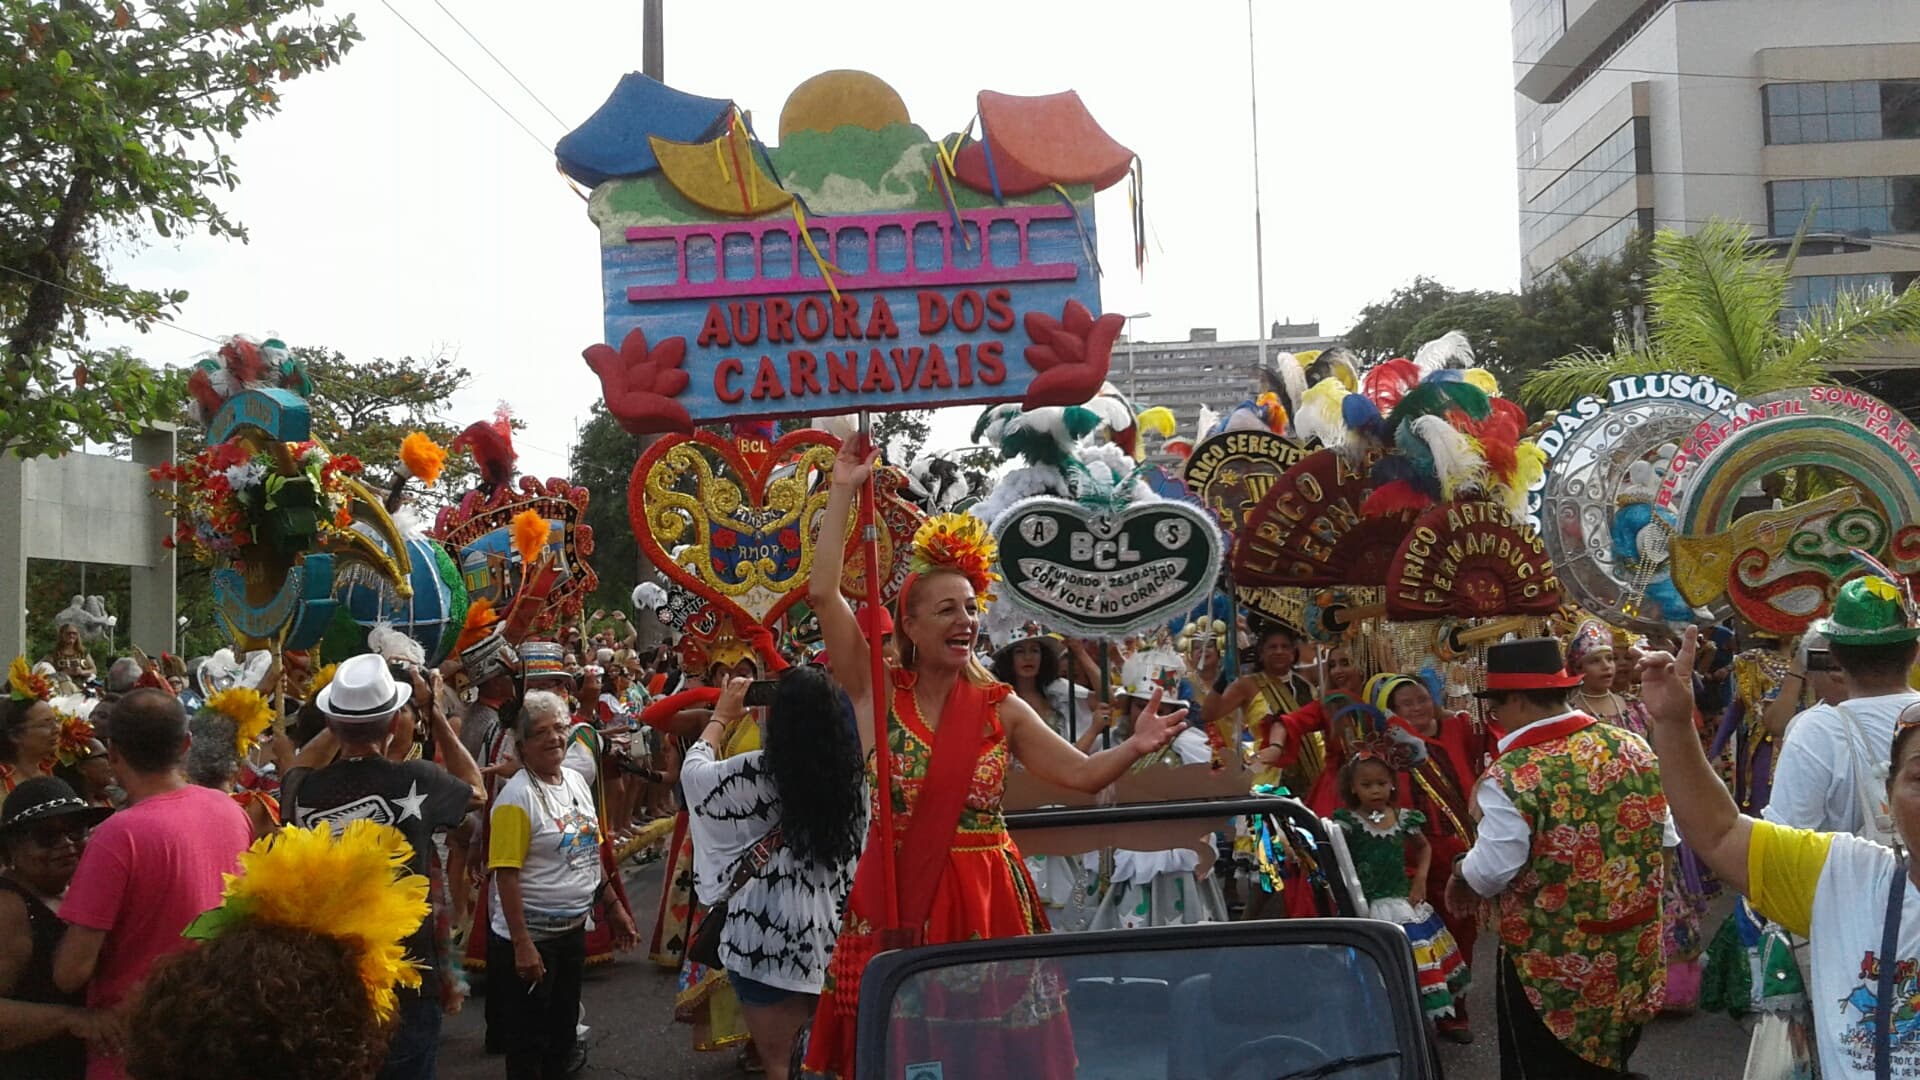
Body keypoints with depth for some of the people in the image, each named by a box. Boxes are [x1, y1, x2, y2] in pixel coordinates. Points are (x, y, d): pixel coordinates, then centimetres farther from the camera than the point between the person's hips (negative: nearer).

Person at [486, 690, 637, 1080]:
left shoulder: (576, 781, 5)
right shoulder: (517, 797, -19)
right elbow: (506, 875, -21)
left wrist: (614, 908, 15)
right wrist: (522, 944, -24)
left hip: (574, 929, 7)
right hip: (531, 936, -7)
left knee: (564, 1031, 20)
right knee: (528, 1041, 6)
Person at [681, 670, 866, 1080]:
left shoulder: (763, 773, -14)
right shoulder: (851, 770, -5)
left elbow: (694, 773, 2)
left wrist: (721, 716, 19)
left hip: (772, 934, -4)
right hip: (831, 927, 4)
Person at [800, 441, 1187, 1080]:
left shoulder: (1001, 708, 4)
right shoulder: (877, 693, -1)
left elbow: (1081, 773, 2)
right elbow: (823, 594, -8)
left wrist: (1135, 747, -19)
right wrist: (843, 491, -8)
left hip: (987, 895, 1)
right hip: (897, 892, -1)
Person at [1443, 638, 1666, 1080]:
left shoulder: (1513, 774, -22)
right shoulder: (1633, 746, -1)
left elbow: (1491, 872, -22)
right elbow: (1666, 836, 8)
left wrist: (1460, 871, -2)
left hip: (1551, 965, -6)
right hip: (1632, 953, 6)